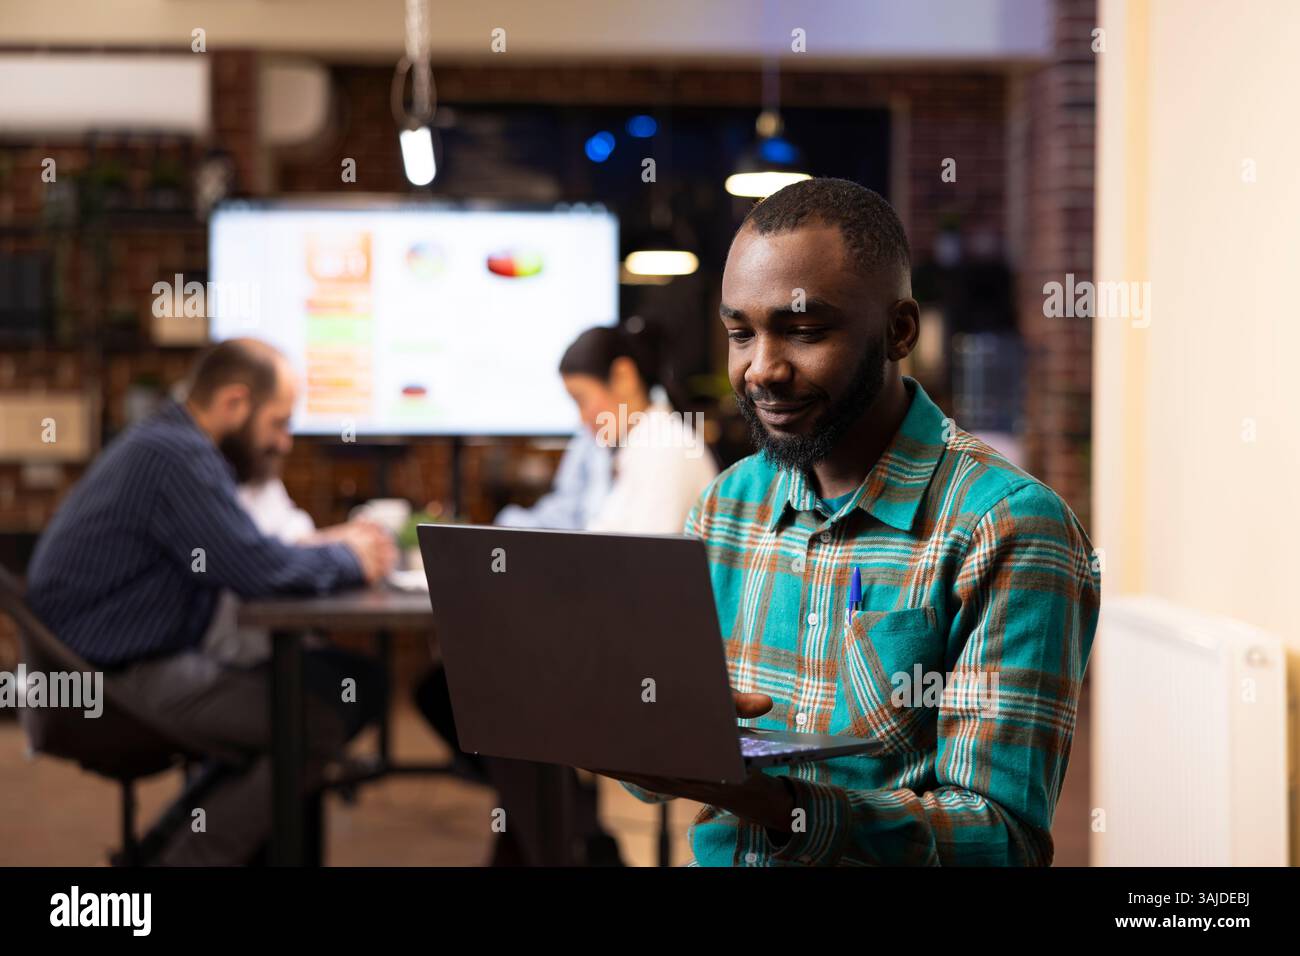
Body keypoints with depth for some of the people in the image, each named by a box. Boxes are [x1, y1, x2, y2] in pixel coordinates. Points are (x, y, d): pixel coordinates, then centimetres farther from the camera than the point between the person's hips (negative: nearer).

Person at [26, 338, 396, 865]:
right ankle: (194, 856, -6)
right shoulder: (177, 455, -17)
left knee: (348, 679, 6)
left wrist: (332, 547, 9)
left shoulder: (167, 443, 16)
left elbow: (237, 554, 22)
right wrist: (348, 560, -3)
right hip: (119, 682, -11)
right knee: (327, 715, -18)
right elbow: (257, 568, -21)